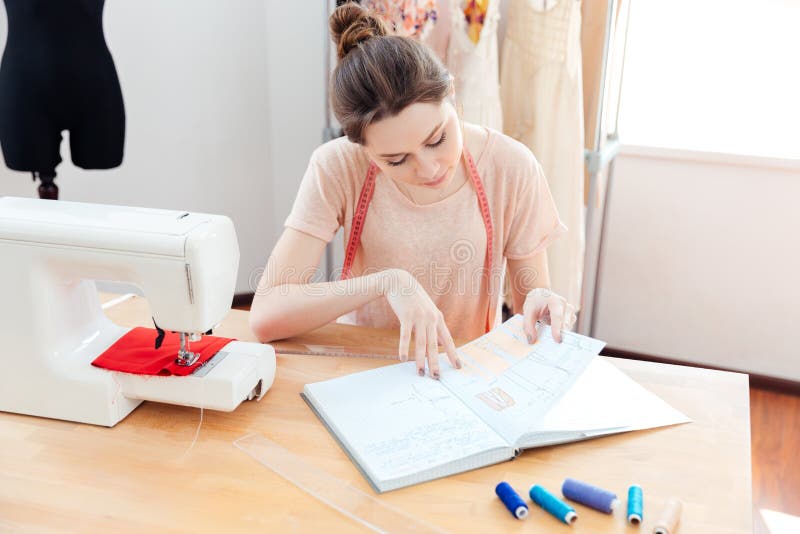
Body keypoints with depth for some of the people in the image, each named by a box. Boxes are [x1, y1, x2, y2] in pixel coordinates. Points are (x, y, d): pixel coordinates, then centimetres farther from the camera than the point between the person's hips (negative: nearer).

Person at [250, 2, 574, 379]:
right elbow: (265, 316, -19)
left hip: (466, 371, 1)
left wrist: (540, 303, -22)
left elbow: (530, 292, -1)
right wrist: (388, 281, -28)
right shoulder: (337, 168, -14)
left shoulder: (512, 168, -11)